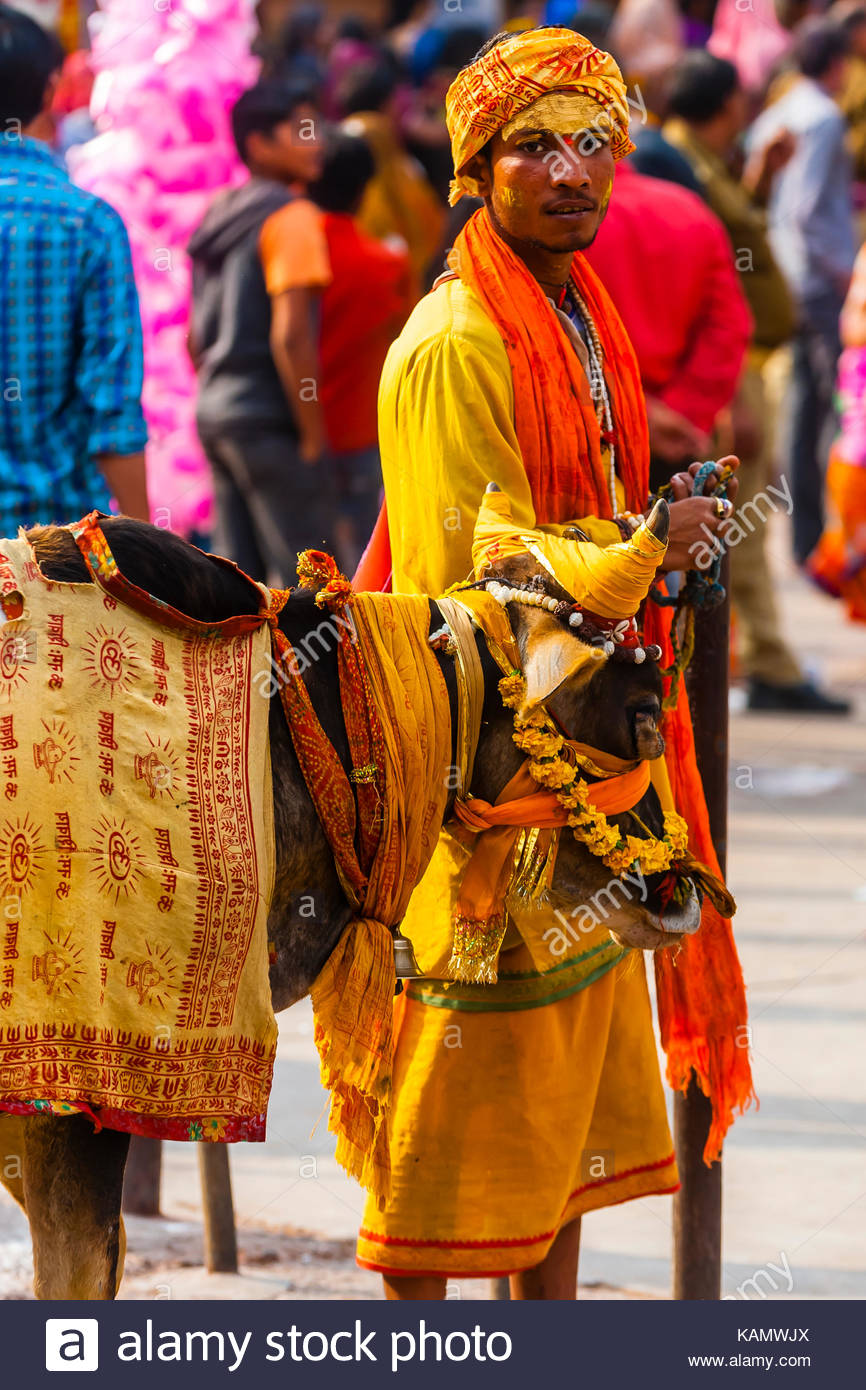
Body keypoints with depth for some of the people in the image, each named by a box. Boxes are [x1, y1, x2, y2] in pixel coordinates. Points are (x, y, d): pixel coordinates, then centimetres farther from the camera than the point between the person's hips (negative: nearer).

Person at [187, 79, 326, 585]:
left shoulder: (221, 215, 14)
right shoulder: (292, 218, -12)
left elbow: (195, 338, 18)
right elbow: (289, 335, -20)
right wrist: (313, 434, -14)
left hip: (215, 411, 9)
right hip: (269, 419, -9)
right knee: (304, 579, -6)